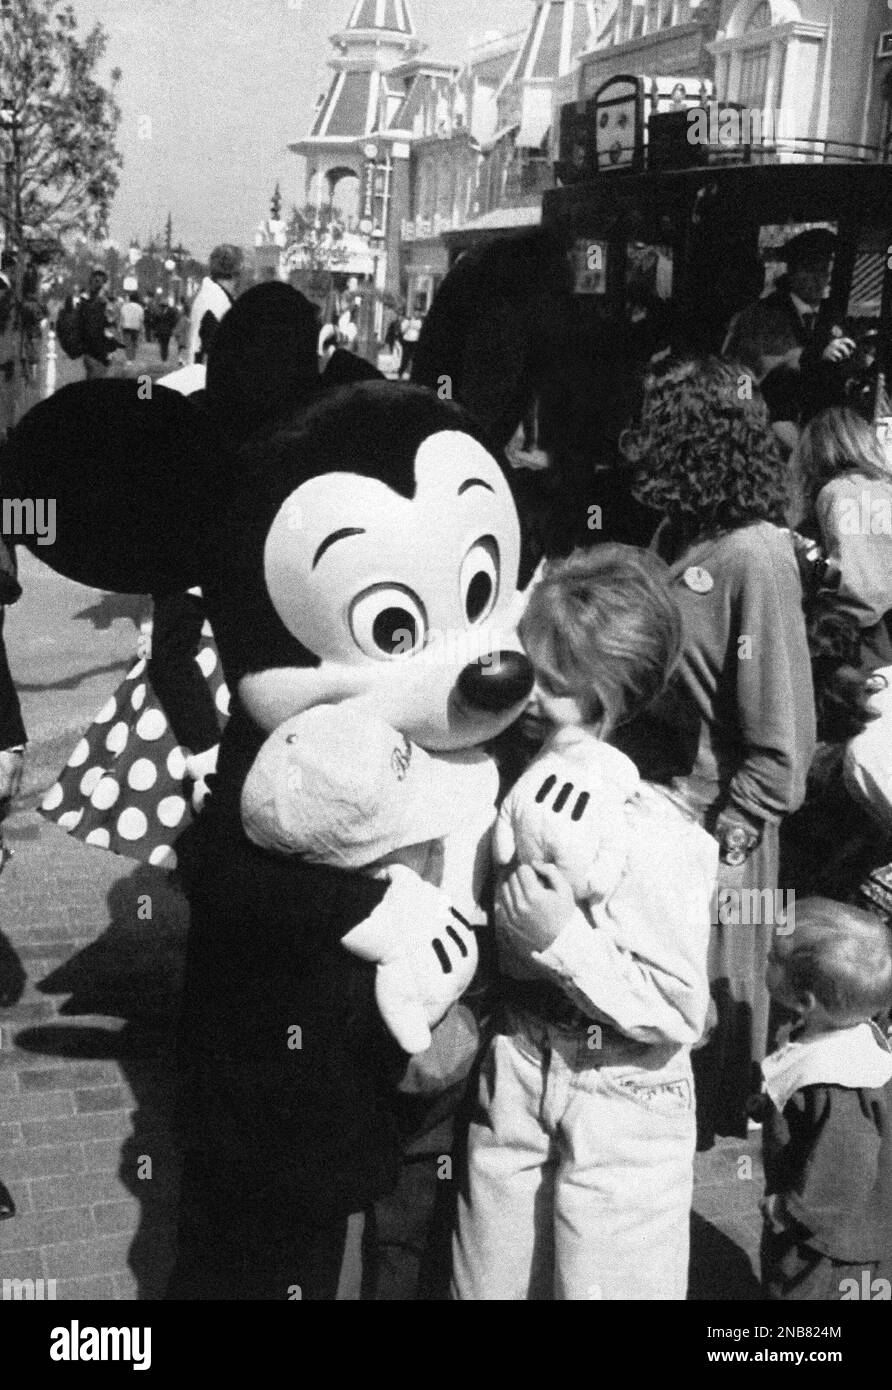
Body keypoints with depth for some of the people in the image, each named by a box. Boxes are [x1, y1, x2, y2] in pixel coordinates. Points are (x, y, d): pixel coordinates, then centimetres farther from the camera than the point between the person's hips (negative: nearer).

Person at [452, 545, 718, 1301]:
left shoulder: (658, 838, -22)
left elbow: (679, 1012, -19)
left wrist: (564, 940, -28)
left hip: (620, 1102, -5)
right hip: (513, 1074, 5)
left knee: (603, 1284, 12)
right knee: (491, 1280, 20)